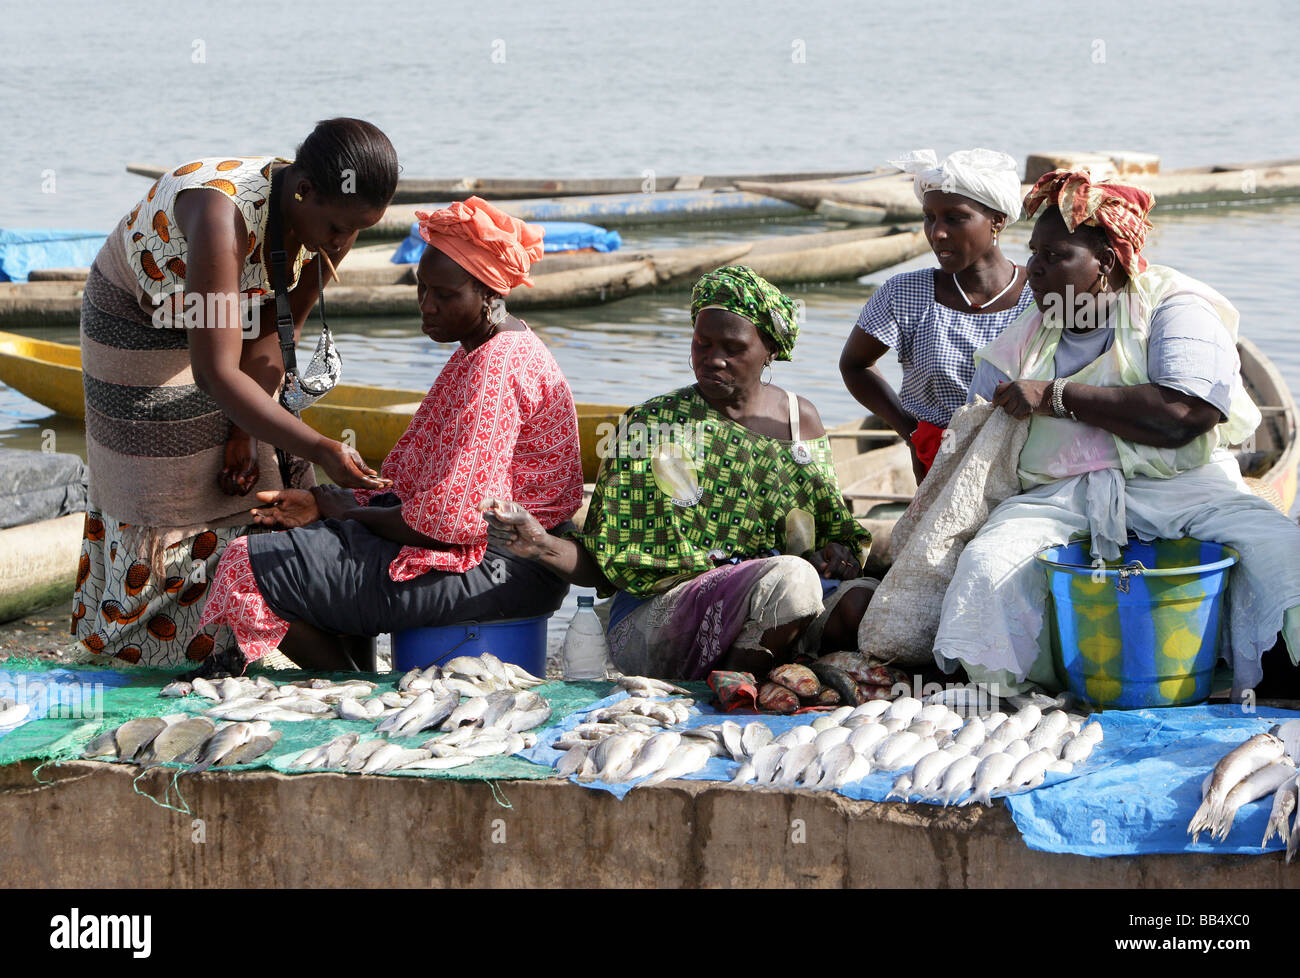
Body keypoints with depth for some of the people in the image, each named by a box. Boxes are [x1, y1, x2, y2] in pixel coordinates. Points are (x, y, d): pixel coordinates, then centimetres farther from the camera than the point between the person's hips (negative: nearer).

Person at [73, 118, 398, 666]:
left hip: (221, 319, 6)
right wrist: (317, 450, -48)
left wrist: (245, 434, -12)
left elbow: (273, 337, -8)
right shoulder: (224, 215, -43)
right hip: (139, 327, -6)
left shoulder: (332, 221, -21)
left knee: (250, 488, 3)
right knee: (165, 496, -5)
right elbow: (215, 373, -45)